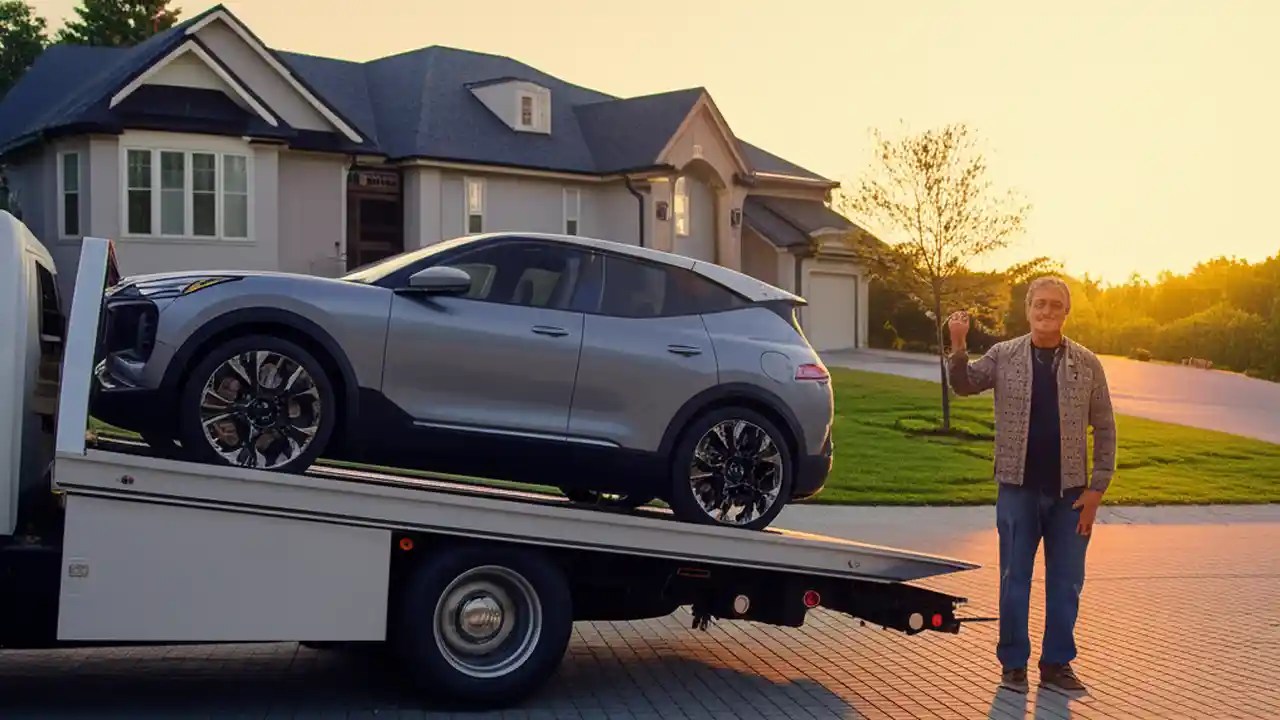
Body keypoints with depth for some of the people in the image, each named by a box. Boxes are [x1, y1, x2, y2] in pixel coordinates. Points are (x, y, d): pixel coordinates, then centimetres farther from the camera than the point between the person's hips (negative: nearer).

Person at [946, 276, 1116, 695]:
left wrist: (1097, 488, -3)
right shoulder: (1004, 356, 1)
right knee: (1014, 579, 6)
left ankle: (1056, 664, 20)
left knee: (1066, 582, 7)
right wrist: (959, 346, -26)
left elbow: (1104, 429, 2)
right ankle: (1013, 663, 18)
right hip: (1018, 488, -1)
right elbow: (964, 385, -8)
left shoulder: (1087, 364, 1)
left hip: (1069, 491, 1)